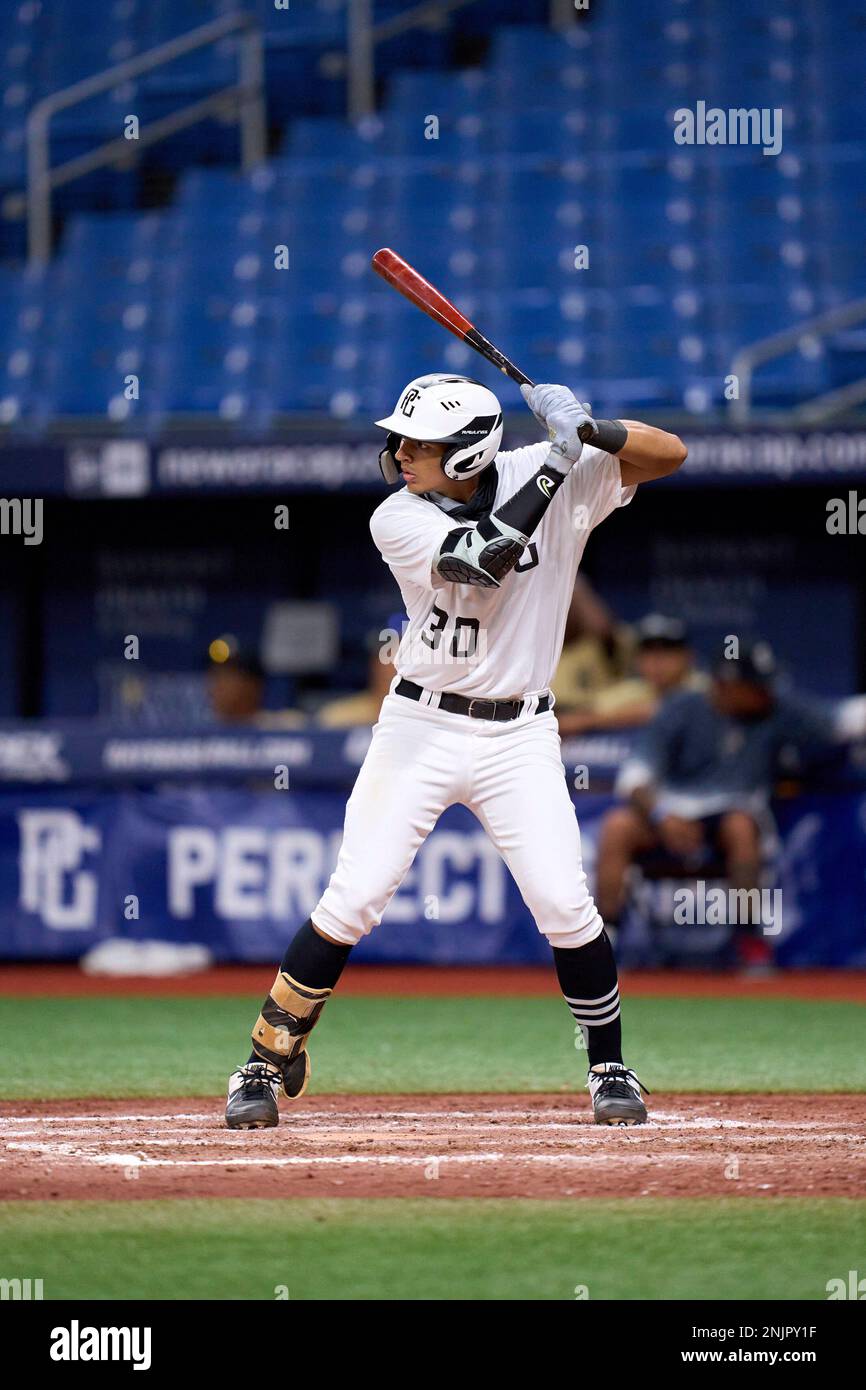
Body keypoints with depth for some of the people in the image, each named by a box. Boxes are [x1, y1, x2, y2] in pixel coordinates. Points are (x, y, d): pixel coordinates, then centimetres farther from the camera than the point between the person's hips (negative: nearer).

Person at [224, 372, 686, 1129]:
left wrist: (592, 431, -29)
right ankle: (270, 1062, 6)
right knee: (352, 900, -7)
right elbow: (481, 559, -27)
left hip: (519, 738, 0)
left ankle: (610, 1068, 13)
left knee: (565, 907, -8)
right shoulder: (398, 520, -11)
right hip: (421, 727, 0)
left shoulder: (552, 479, -7)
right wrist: (557, 462, -27)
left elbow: (669, 453, -10)